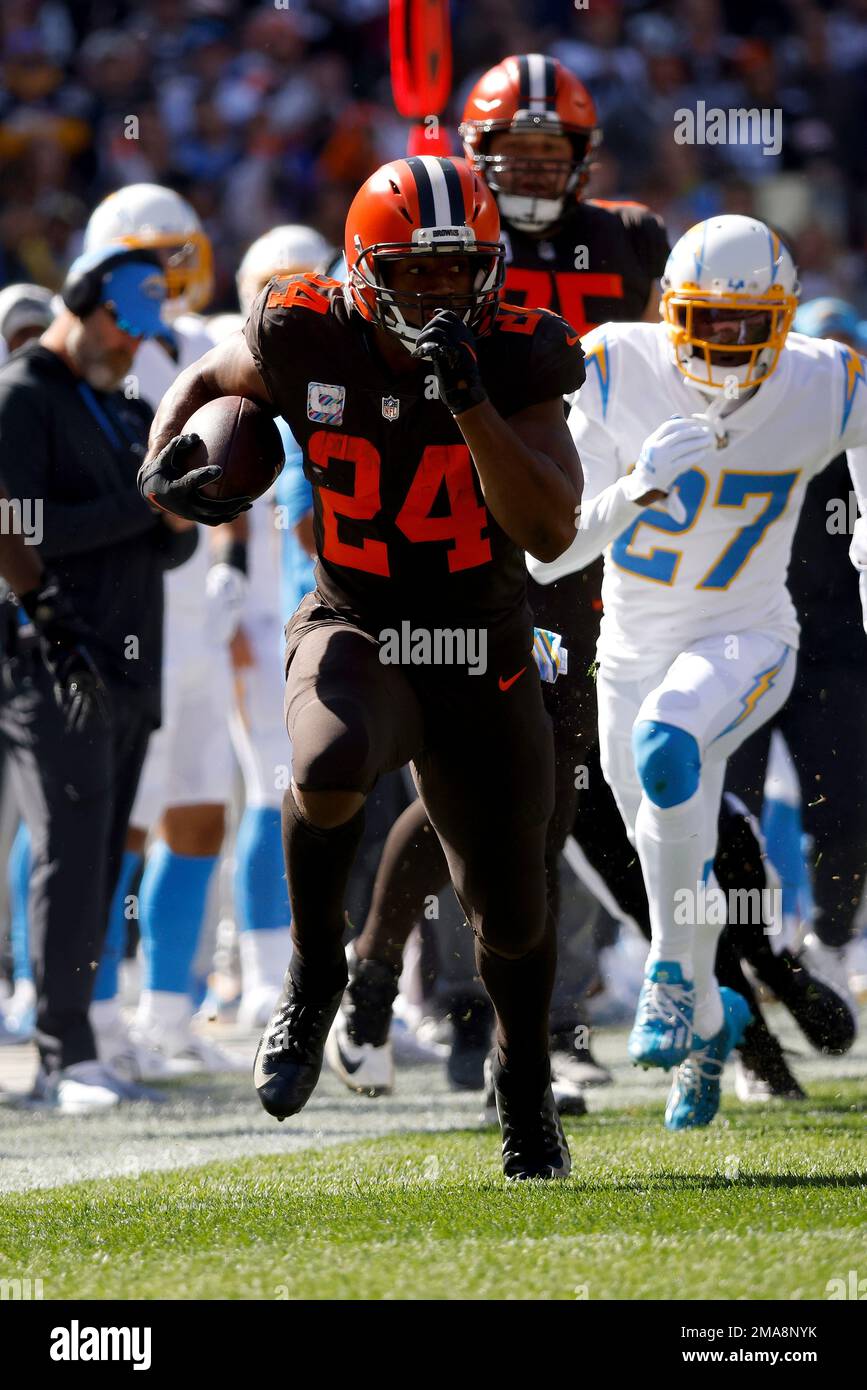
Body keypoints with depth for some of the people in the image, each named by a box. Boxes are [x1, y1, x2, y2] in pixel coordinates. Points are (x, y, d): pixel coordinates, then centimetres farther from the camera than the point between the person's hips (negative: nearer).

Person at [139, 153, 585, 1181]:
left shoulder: (515, 362, -14)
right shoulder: (308, 341, -13)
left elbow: (549, 531, -24)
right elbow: (210, 377, 11)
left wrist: (470, 400, -31)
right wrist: (165, 459, -9)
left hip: (482, 659, 1)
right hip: (354, 633, -1)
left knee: (510, 913, 12)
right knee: (328, 768, -38)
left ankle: (527, 1096, 43)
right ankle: (314, 973, -10)